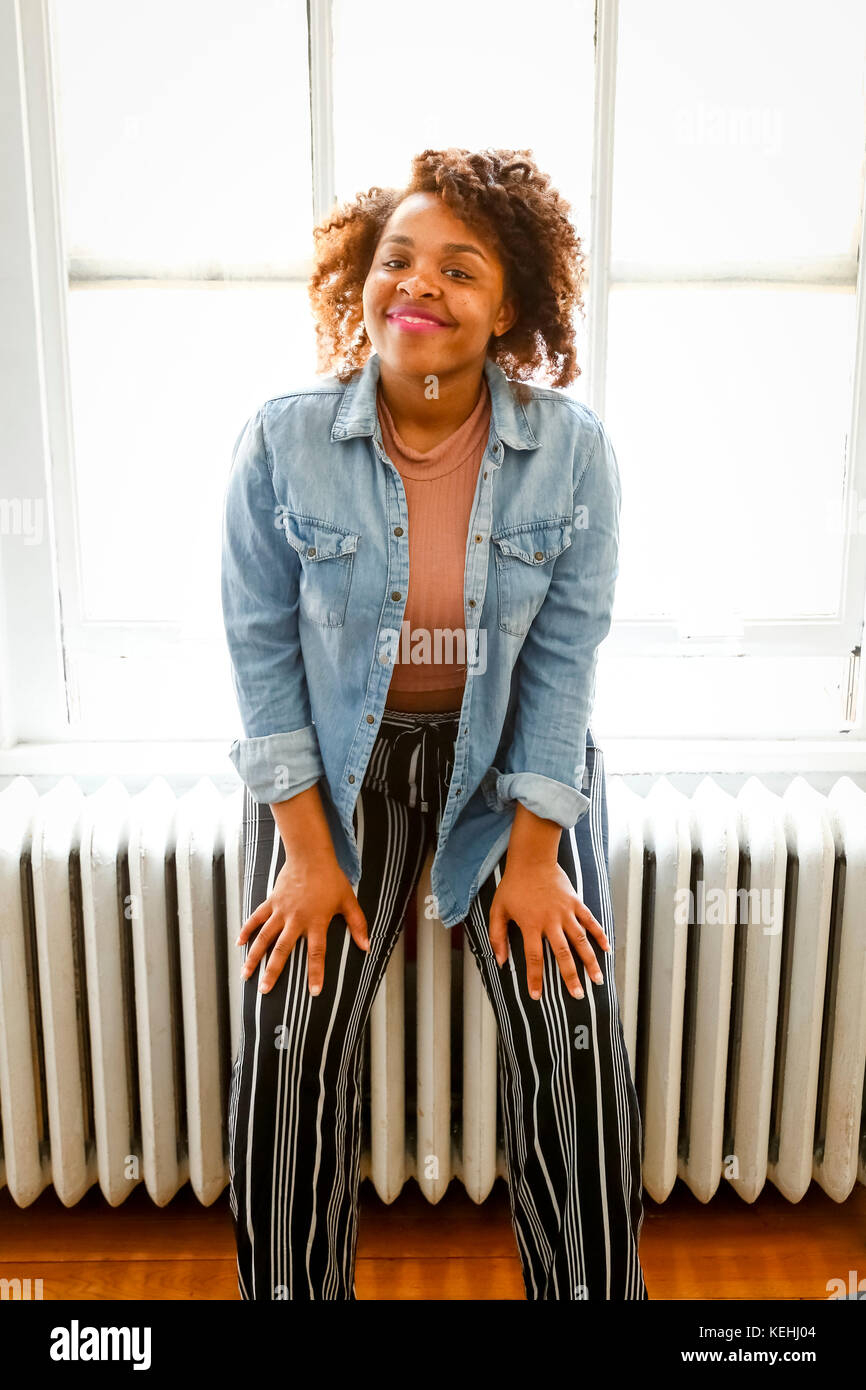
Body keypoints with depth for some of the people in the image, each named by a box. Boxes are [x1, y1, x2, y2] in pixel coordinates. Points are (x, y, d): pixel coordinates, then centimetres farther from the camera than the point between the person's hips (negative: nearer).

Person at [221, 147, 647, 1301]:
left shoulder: (574, 451, -11)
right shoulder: (281, 443, -12)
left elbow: (563, 658, -7)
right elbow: (262, 648, -6)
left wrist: (533, 858, -9)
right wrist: (308, 851, -9)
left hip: (511, 768, 1)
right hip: (336, 764, 0)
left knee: (581, 1060, -8)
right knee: (290, 1060, -10)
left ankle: (592, 1289, 22)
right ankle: (290, 1288, 20)